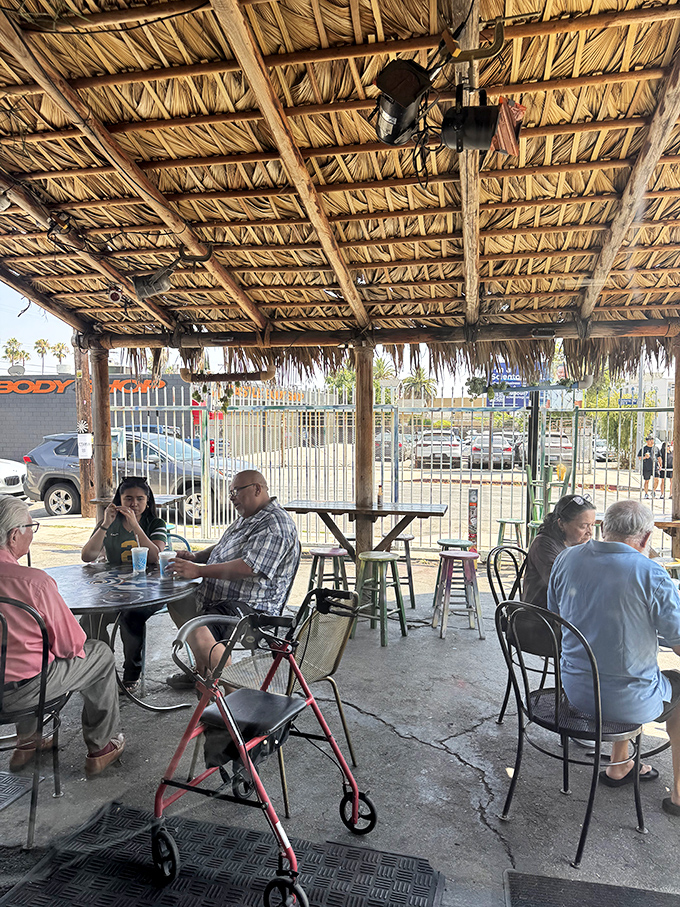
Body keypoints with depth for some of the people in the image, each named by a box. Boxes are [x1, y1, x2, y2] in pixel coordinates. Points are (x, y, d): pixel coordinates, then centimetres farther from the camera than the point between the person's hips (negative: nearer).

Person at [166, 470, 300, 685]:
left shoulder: (275, 524, -19)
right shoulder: (246, 518, 15)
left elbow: (248, 568, -30)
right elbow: (223, 549, 28)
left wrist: (198, 571, -28)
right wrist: (195, 556, 9)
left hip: (250, 607, -12)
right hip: (220, 598, 12)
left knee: (197, 630, -34)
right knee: (177, 601, 25)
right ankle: (202, 670, 31)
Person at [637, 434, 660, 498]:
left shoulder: (656, 448, 13)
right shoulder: (643, 448, 1)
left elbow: (658, 457, 20)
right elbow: (639, 457, 1)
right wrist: (645, 457, -17)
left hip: (655, 467, 3)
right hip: (646, 468, -3)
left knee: (656, 480, -8)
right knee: (647, 481, 3)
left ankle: (653, 492, 11)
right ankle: (646, 493, 15)